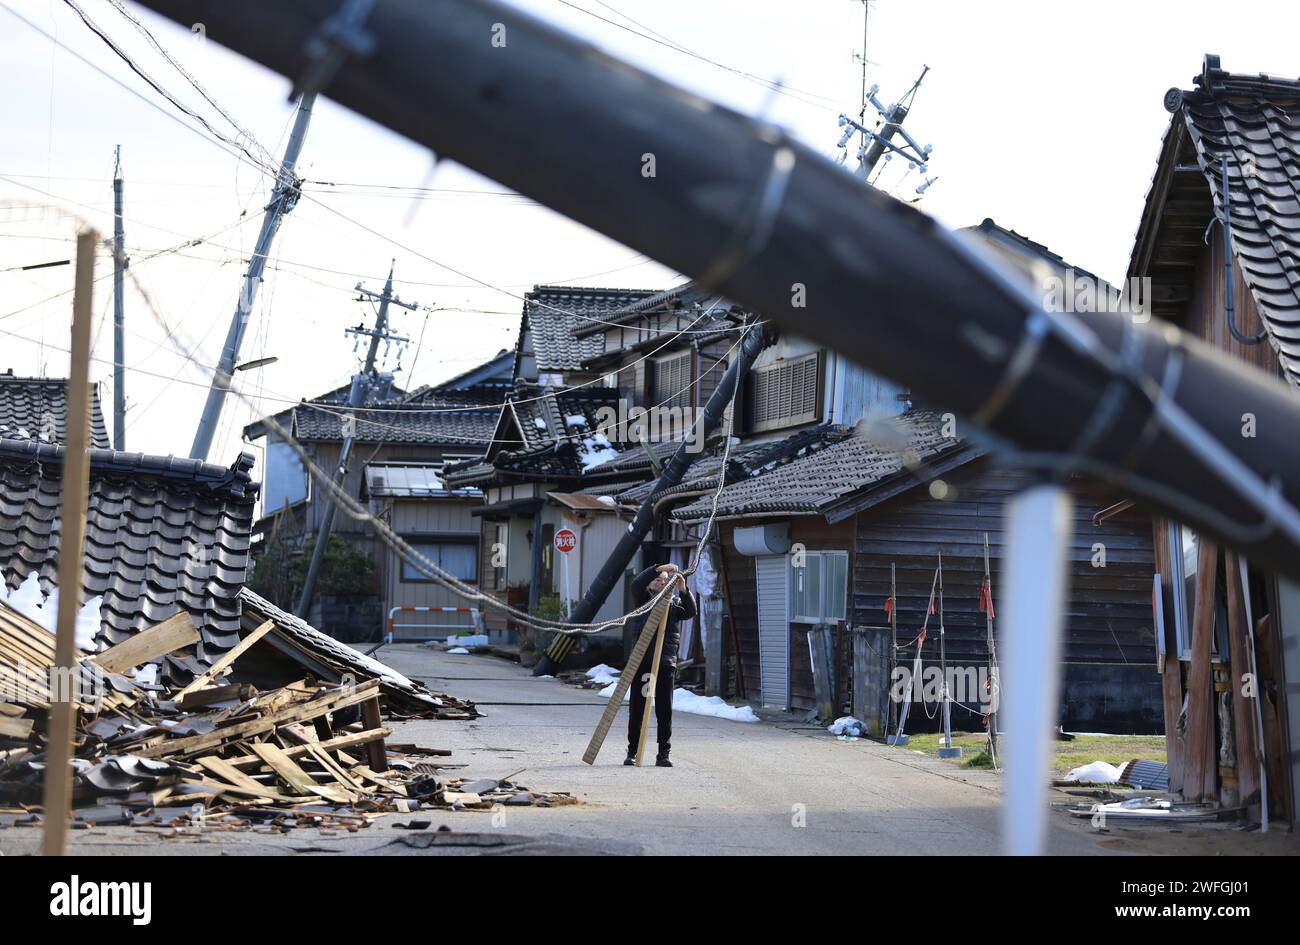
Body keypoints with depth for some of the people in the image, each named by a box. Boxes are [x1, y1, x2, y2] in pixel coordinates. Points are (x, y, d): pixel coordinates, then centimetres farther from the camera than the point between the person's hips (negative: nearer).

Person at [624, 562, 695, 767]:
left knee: (665, 711, 2)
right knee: (637, 709, 2)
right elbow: (636, 583, -11)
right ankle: (632, 752, 8)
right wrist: (659, 568, -20)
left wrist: (683, 589, -19)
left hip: (666, 662, 2)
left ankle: (663, 754, 6)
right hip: (642, 660, -1)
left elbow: (690, 612, -4)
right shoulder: (645, 598, 9)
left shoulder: (675, 603, 15)